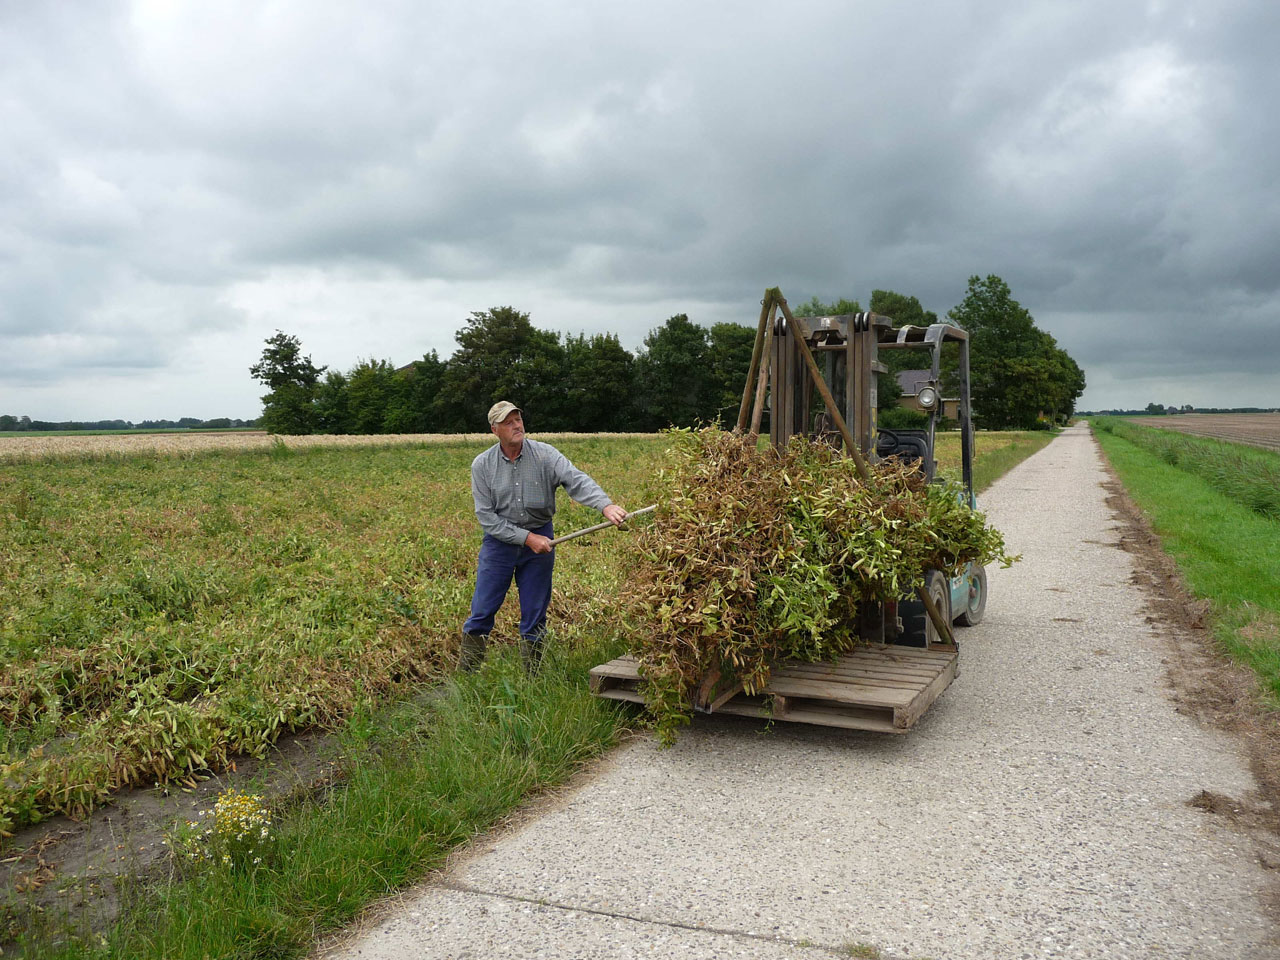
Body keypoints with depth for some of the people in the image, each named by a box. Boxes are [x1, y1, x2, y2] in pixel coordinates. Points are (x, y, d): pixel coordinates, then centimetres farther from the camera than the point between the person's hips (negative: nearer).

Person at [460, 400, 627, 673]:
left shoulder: (545, 454, -9)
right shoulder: (482, 465, -6)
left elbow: (577, 480, -23)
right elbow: (486, 515, -8)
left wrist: (606, 505, -42)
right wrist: (526, 537, -16)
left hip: (540, 539, 0)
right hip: (499, 540, 0)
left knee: (535, 615, 7)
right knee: (482, 612, 2)